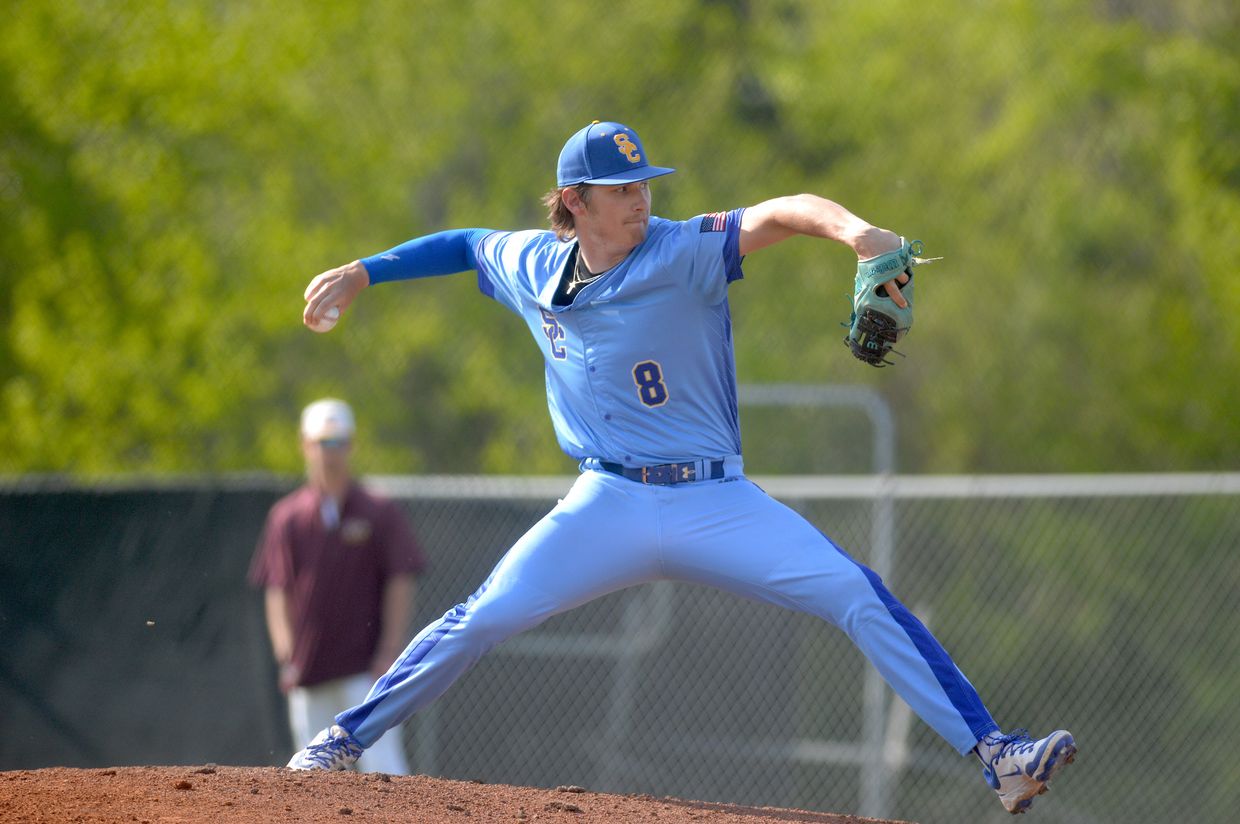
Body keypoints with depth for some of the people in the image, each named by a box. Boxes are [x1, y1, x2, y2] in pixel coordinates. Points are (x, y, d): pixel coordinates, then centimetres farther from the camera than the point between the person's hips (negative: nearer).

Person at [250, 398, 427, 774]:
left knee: (382, 768, -13)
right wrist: (286, 656, -3)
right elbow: (276, 590, 8)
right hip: (309, 672, 3)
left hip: (366, 671, -3)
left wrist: (390, 652, -10)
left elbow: (401, 584, 0)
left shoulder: (379, 513, 3)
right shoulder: (286, 516, 9)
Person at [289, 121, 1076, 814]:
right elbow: (468, 244, 26)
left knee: (861, 599, -17)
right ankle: (345, 738, 8)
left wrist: (857, 231, -45)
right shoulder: (532, 265, 4)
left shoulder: (681, 253, -10)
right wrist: (362, 272, 22)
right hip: (610, 506, 2)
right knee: (483, 619, -10)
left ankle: (994, 756, -18)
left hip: (718, 505, -2)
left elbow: (780, 213, -26)